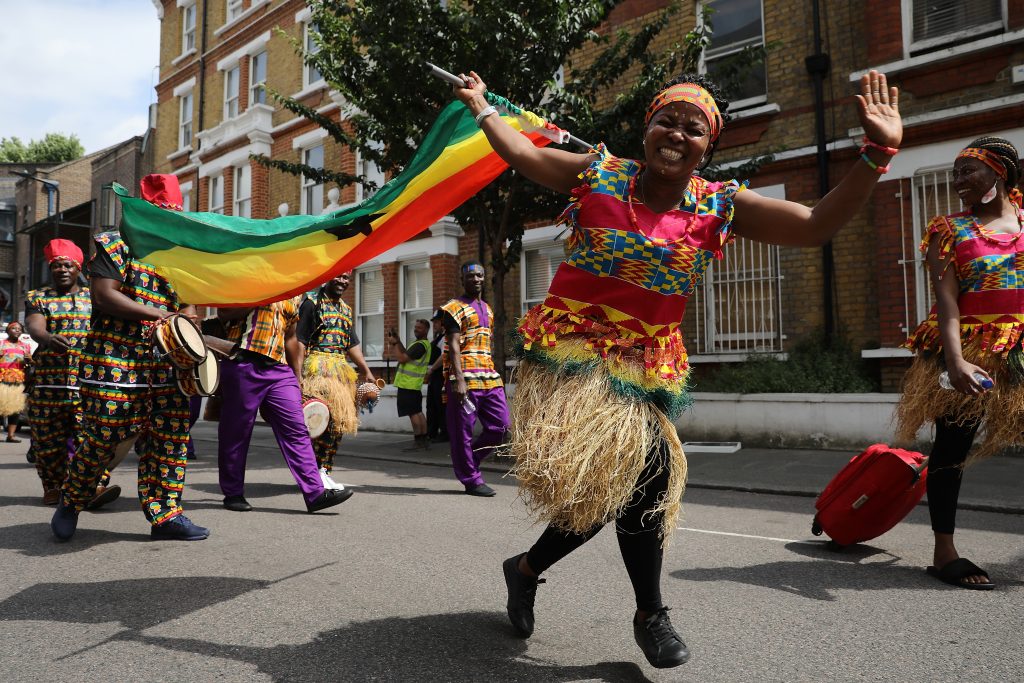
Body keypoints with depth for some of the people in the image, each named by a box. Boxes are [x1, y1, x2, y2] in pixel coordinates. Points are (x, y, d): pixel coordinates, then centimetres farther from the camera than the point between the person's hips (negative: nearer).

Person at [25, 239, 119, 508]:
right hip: (49, 381, 0)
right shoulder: (38, 298, 9)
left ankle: (95, 485, -16)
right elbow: (34, 327, -10)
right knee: (49, 437, 4)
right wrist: (48, 339, -33)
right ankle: (52, 487, 17)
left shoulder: (94, 298, 14)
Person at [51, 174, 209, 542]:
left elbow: (187, 304, 16)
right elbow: (103, 295, -12)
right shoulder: (114, 245, 1)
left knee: (170, 438, 1)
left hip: (164, 367, 6)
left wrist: (187, 319, -9)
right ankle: (71, 501, 25)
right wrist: (158, 315, -17)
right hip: (115, 362, -5)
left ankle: (165, 514, 9)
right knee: (104, 438, -1)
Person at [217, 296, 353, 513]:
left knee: (296, 430, -5)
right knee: (235, 432, 5)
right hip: (242, 364, -5)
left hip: (279, 369, 5)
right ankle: (232, 493, 20)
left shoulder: (291, 295, 19)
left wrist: (297, 377, 19)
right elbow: (223, 312, -9)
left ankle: (315, 493, -7)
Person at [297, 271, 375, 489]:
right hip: (318, 365, -8)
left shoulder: (345, 308, 20)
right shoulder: (312, 302, -2)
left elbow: (352, 344, 21)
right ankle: (317, 470, -10)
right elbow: (300, 340, -8)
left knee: (338, 422, 6)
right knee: (330, 417, -19)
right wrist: (298, 373, -16)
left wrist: (366, 371, 14)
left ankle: (325, 472, 14)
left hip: (341, 368, 8)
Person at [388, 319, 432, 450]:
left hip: (408, 384, -11)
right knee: (418, 412, 13)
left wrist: (395, 343, -10)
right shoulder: (423, 343, 16)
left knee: (412, 412, -8)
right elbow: (407, 354, 20)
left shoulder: (420, 345, -18)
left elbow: (402, 358, -21)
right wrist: (398, 341, 11)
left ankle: (418, 441, -7)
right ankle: (424, 439, 16)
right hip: (413, 384, 11)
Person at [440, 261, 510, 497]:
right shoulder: (455, 307, -3)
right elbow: (453, 346, -12)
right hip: (465, 378, -7)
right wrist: (459, 379, -21)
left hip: (489, 378, 7)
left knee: (500, 426, 4)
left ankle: (467, 460, 22)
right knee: (463, 431, -1)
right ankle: (472, 480, 10)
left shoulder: (487, 308, 20)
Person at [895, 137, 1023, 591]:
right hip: (970, 349, -2)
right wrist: (955, 361, -21)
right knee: (953, 444, 1)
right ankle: (944, 552, 9)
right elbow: (946, 299, -8)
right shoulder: (950, 231, 3)